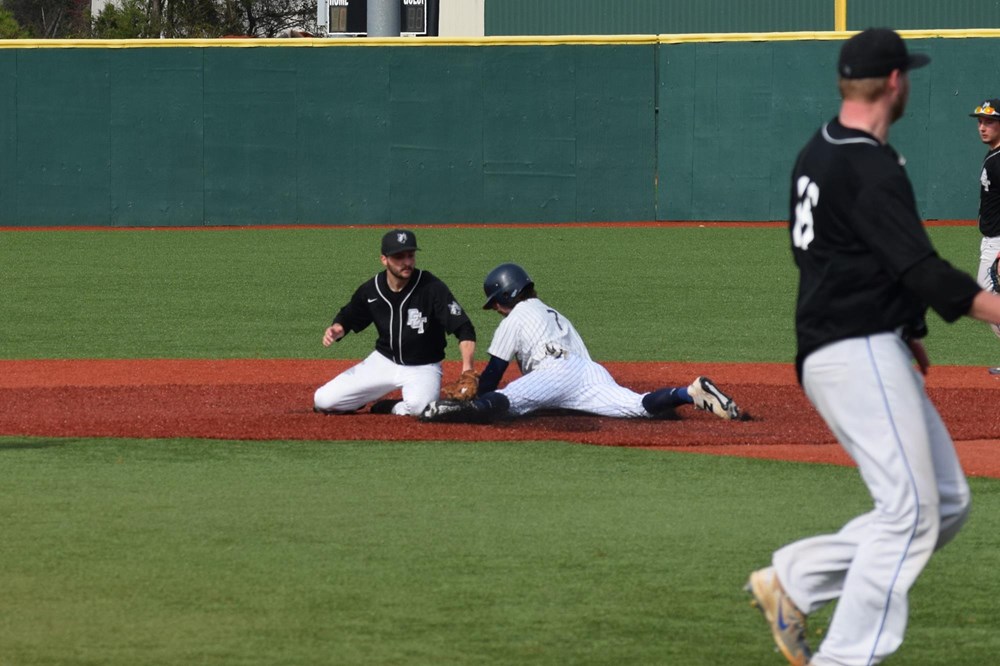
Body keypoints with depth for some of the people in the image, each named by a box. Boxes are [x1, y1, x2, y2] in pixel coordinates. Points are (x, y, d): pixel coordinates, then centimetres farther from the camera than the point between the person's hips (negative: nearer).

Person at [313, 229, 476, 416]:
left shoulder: (432, 288, -19)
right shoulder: (370, 291, -8)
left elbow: (464, 330, -21)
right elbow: (347, 319, 11)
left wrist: (467, 370, -36)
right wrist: (335, 330, -13)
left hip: (422, 368, -3)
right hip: (382, 363, 3)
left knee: (421, 407, -38)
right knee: (323, 401, -8)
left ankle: (394, 408, -2)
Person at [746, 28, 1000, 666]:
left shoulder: (818, 153, 15)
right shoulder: (870, 168, -17)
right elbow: (921, 269, -25)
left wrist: (902, 330, 26)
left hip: (876, 355, 10)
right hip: (858, 356, -10)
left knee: (947, 502, 9)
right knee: (909, 511, -13)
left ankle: (794, 579, 12)